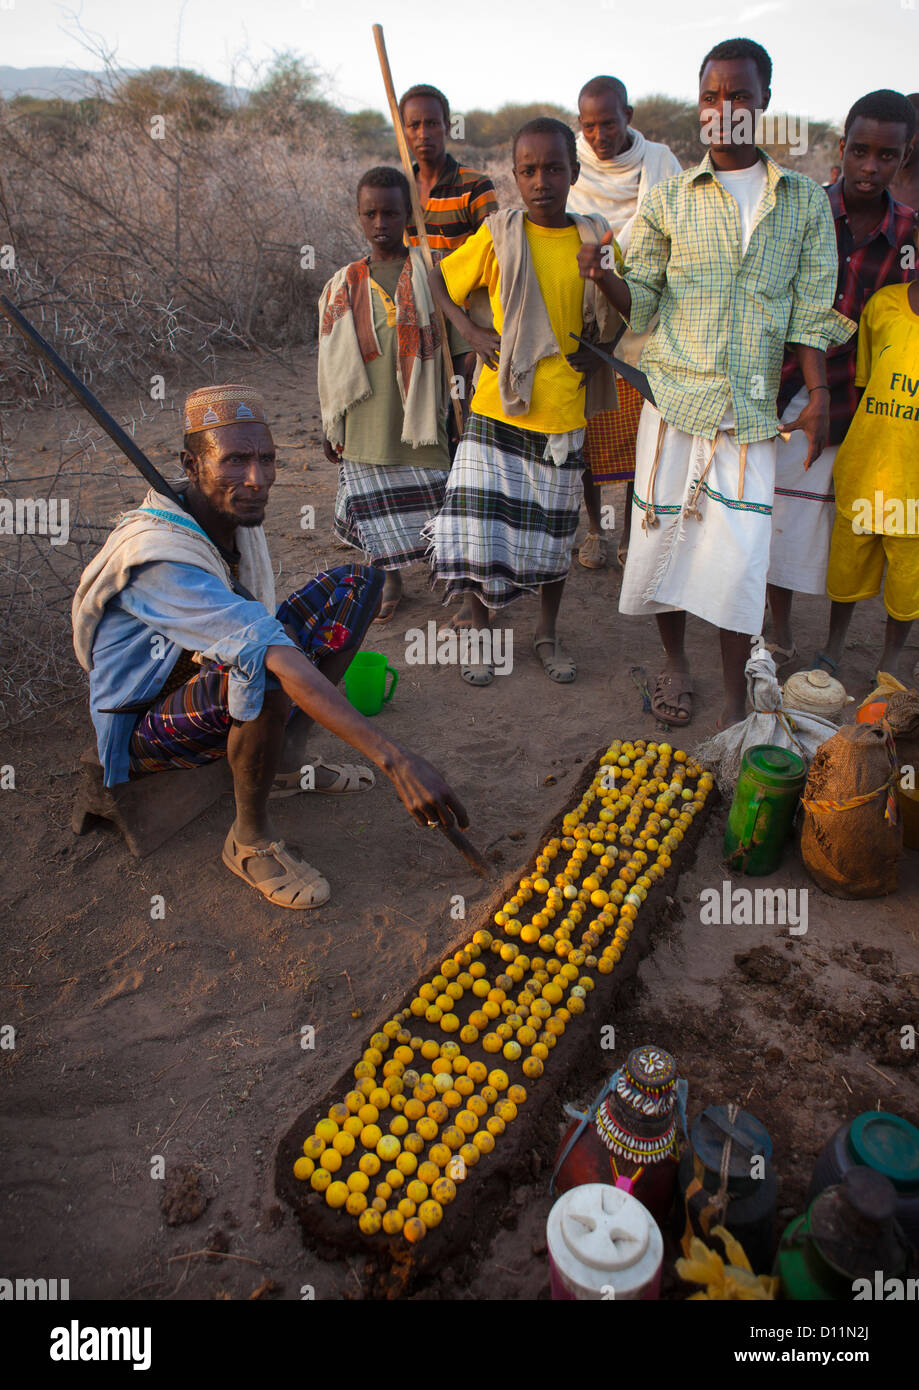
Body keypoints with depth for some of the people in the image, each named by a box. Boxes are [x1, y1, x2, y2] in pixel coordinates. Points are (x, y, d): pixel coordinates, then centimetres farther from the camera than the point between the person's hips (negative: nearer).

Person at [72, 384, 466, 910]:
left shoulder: (236, 517, -4)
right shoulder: (159, 559, -33)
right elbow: (278, 660, -44)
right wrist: (394, 759, -49)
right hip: (145, 727, -8)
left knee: (357, 583, -4)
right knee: (266, 678, -43)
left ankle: (287, 759, 0)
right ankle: (250, 838, -16)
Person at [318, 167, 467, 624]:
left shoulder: (429, 273, 0)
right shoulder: (343, 285, 6)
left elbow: (458, 346, 2)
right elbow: (332, 364, 11)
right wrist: (331, 427, 12)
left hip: (420, 417, -2)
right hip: (365, 422, 2)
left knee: (438, 502, 0)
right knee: (377, 508, 9)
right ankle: (390, 580, 30)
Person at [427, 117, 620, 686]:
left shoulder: (594, 240, 4)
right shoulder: (499, 236, -3)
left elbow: (615, 316, 17)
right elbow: (439, 282, 8)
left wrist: (596, 351, -3)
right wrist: (471, 330, -8)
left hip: (563, 412, 2)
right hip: (498, 409, -2)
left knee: (555, 531, 11)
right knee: (482, 526, -3)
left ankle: (548, 633, 31)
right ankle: (482, 633, 19)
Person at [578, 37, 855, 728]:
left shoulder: (805, 199, 9)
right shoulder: (669, 199, 7)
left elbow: (811, 308, 6)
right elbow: (641, 302, 3)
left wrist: (818, 396, -3)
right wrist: (602, 273, -18)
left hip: (753, 405, 0)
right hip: (675, 392, 1)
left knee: (740, 553, -7)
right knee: (663, 535, 4)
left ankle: (736, 699, 7)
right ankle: (675, 661, 28)